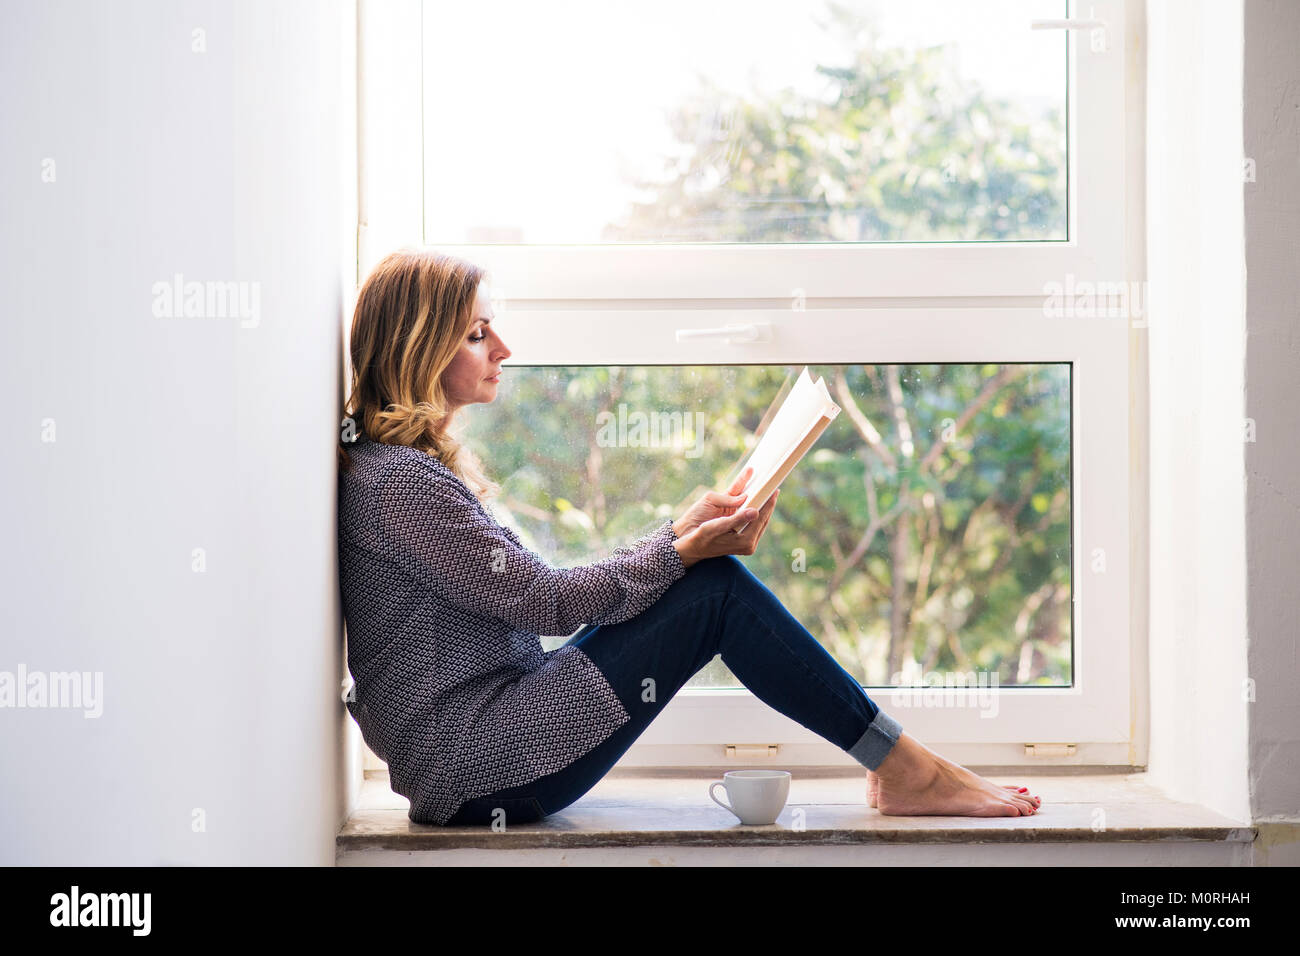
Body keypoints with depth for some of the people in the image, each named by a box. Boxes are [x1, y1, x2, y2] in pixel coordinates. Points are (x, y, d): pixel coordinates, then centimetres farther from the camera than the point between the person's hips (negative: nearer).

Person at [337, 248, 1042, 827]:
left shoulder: (412, 465, 16)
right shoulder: (399, 479, -16)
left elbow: (535, 594, 13)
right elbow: (546, 600, -16)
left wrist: (682, 532, 8)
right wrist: (684, 550, -12)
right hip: (476, 772, -10)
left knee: (700, 573, 6)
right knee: (716, 588, -12)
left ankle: (895, 762, 6)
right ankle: (910, 772, -3)